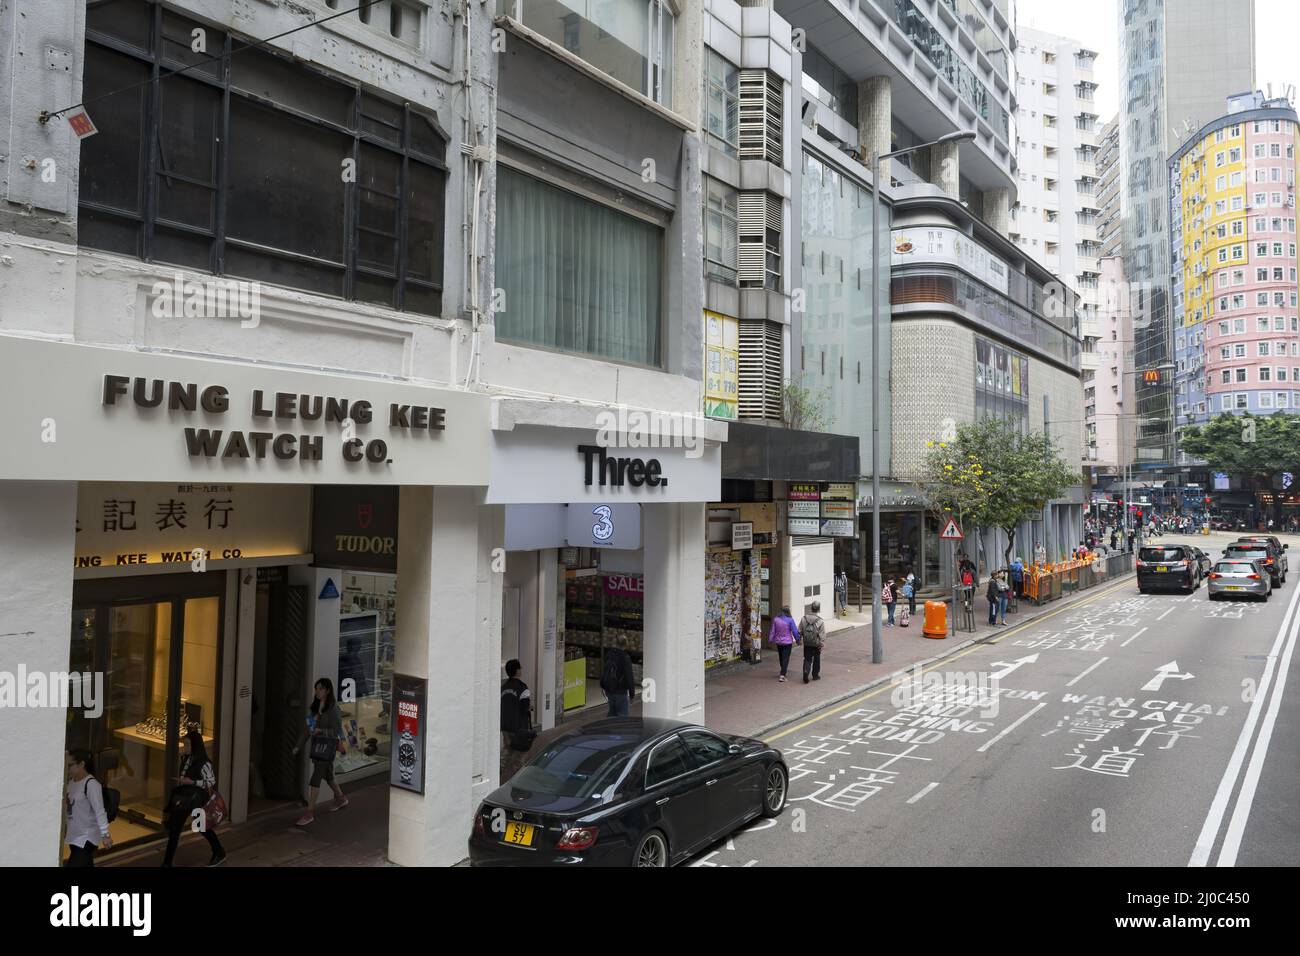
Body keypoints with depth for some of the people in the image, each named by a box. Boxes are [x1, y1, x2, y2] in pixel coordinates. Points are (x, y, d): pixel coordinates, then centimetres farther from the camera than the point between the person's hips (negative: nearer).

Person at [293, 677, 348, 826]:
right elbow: (308, 729, 11)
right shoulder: (315, 708, 8)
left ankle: (310, 813, -7)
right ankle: (341, 799, 39)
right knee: (327, 775, 19)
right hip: (316, 746, 7)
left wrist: (321, 731, -24)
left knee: (315, 778, -10)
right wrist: (298, 746, 8)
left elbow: (338, 731, -12)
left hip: (327, 747, -7)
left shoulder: (333, 709, -11)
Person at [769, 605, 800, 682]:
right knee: (785, 658, -1)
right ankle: (782, 675, -9)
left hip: (778, 642, 4)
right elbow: (794, 631, -10)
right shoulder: (790, 620, -14)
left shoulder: (776, 619, -4)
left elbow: (772, 631, -1)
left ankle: (783, 672, 35)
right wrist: (797, 640, 2)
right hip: (787, 642, -4)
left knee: (781, 658, 19)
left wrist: (771, 639, 8)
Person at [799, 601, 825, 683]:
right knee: (816, 660, 14)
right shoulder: (820, 621, -15)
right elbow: (822, 635, -14)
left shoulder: (804, 619, -5)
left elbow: (799, 631, 2)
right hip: (816, 644, -2)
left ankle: (806, 671, -14)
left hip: (806, 644, 2)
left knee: (807, 659, 9)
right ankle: (815, 675, 25)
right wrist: (822, 645, -6)